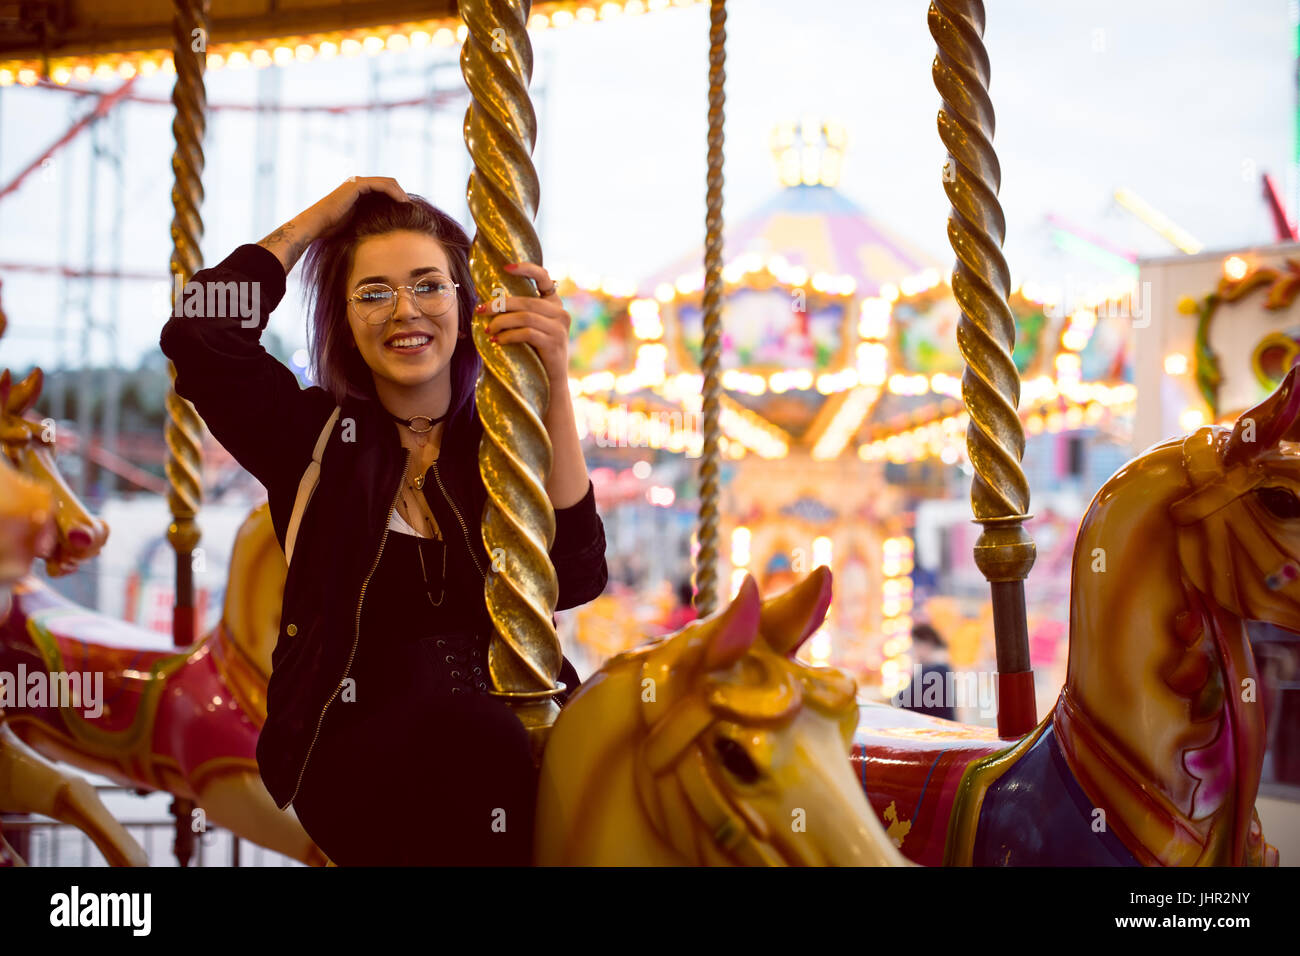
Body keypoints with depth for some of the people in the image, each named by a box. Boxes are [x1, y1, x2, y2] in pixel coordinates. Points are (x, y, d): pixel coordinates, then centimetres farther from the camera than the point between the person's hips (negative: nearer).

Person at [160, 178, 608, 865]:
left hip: (509, 723, 2)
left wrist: (556, 384, -13)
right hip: (355, 750, -2)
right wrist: (318, 219, 5)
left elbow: (572, 579, -7)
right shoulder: (317, 437, 12)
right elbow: (198, 334, -5)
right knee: (467, 734, -36)